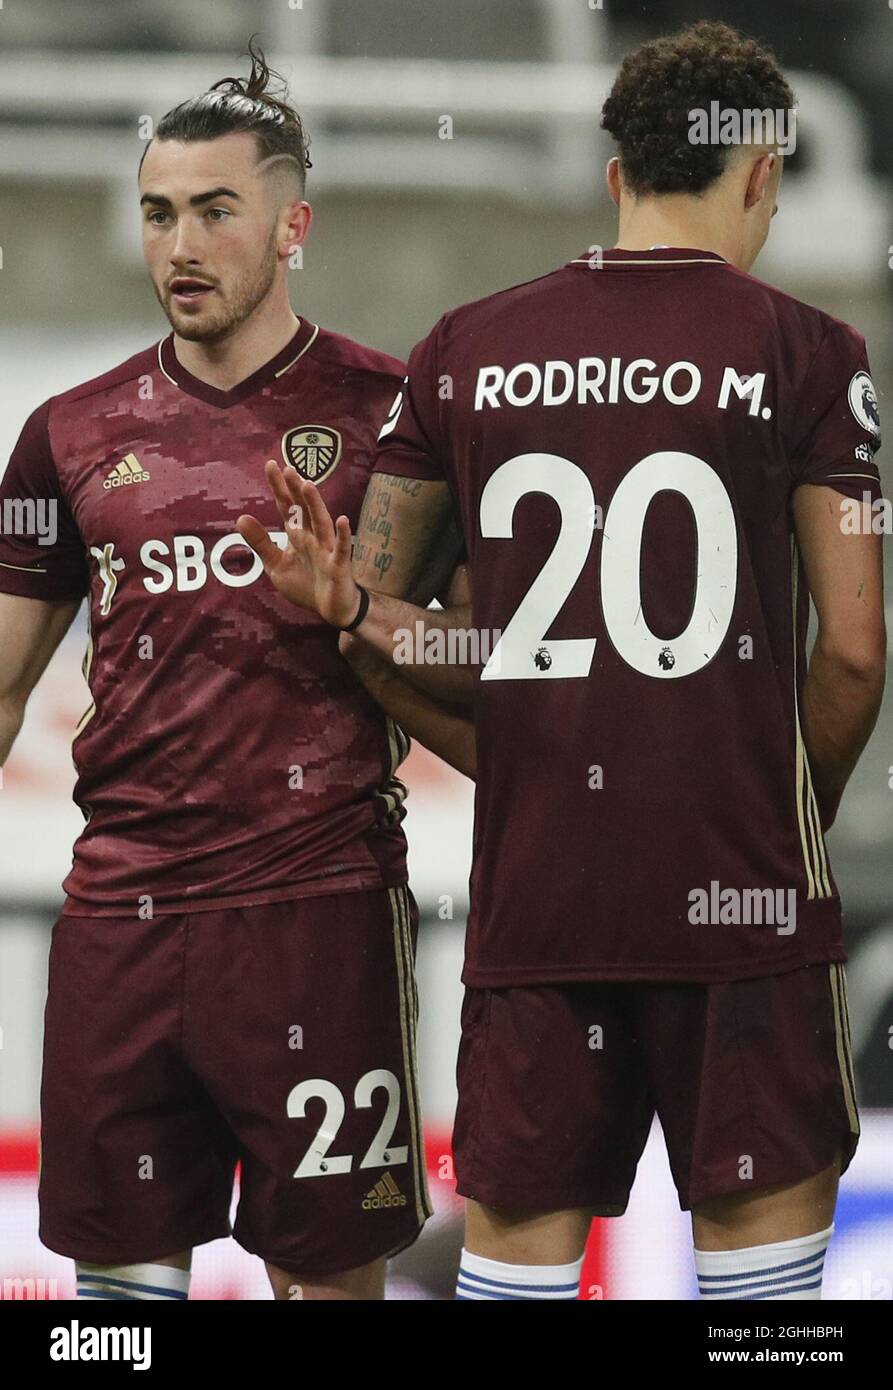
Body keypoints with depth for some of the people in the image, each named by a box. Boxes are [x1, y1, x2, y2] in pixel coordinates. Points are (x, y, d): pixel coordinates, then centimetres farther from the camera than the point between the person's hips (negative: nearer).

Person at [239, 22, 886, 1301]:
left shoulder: (466, 352, 7)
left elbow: (370, 608, 10)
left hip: (531, 891, 3)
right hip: (737, 891, -3)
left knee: (516, 1233, 8)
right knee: (765, 1210, 3)